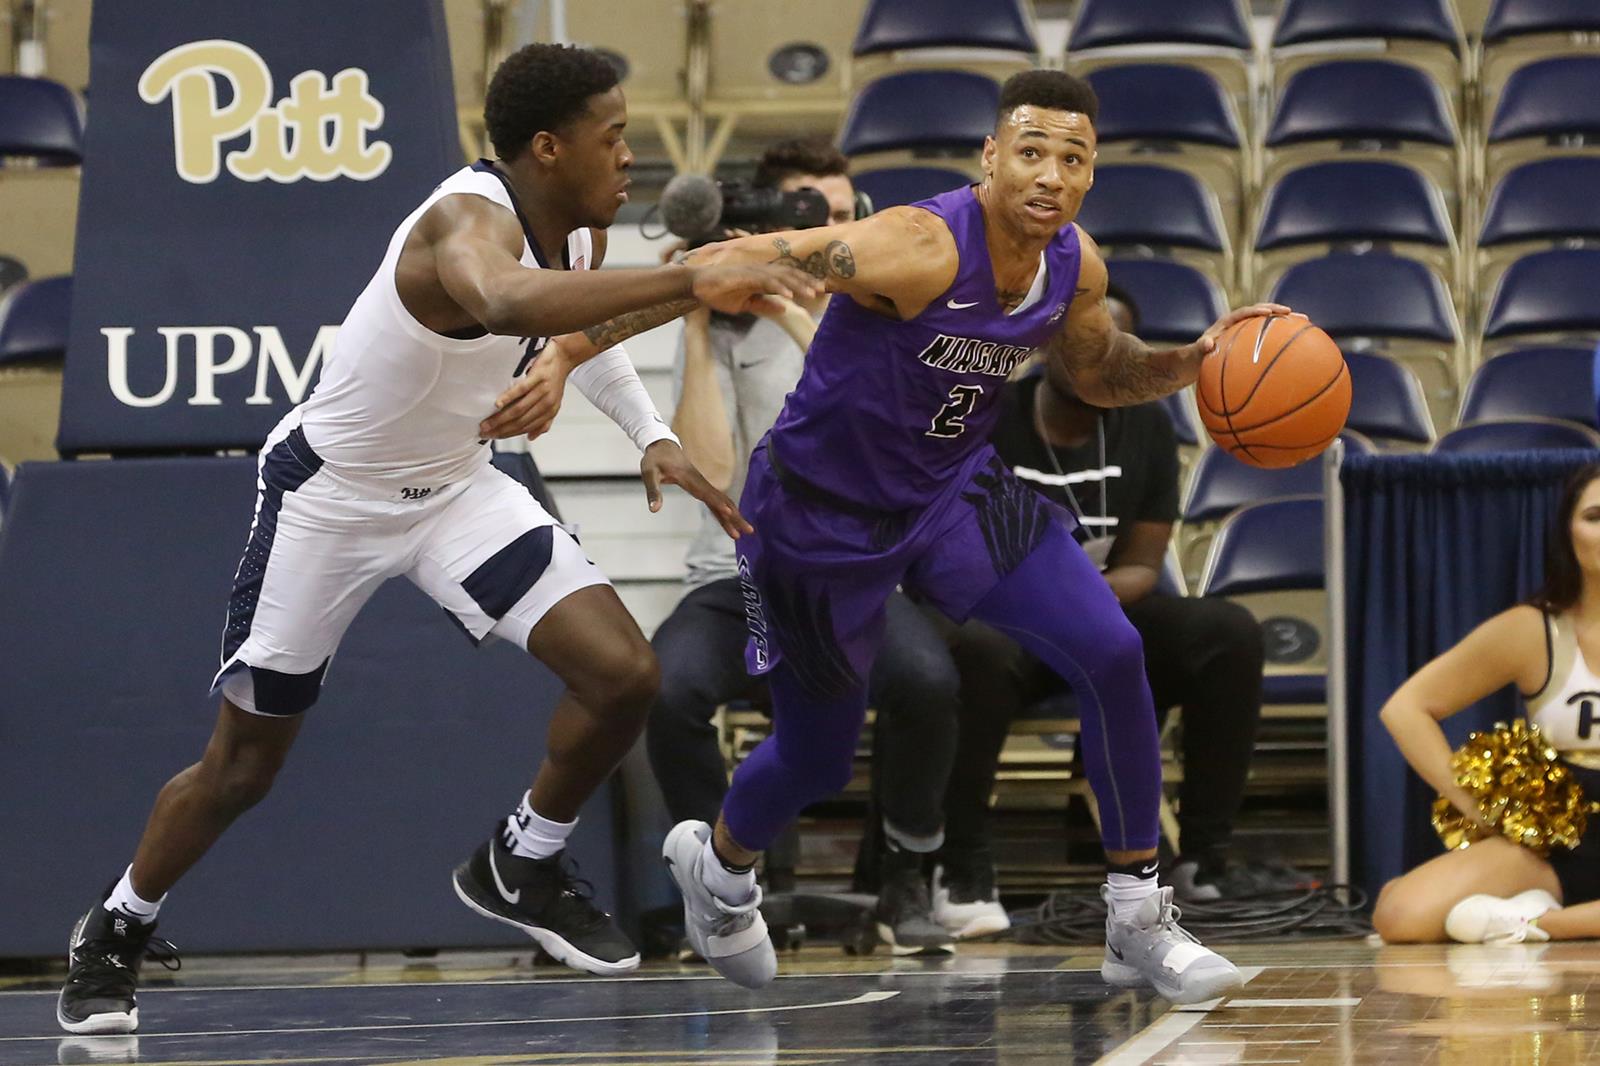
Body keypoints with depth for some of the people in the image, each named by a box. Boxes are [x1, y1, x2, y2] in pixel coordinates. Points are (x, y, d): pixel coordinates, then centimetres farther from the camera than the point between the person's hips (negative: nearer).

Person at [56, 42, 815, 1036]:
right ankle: (116, 933, 29)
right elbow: (509, 301, -60)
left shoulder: (581, 230, -7)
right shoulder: (469, 220, -32)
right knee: (243, 765, 4)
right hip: (330, 495, -7)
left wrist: (653, 434, 4)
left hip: (456, 487, 7)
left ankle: (521, 867, 14)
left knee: (624, 675, -10)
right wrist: (689, 281, -69)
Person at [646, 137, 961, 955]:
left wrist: (797, 317, -21)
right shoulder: (726, 327, 4)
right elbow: (710, 472, -10)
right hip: (738, 582, 0)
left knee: (927, 677, -33)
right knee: (668, 689, -34)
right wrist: (697, 327, -10)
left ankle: (904, 879, -7)